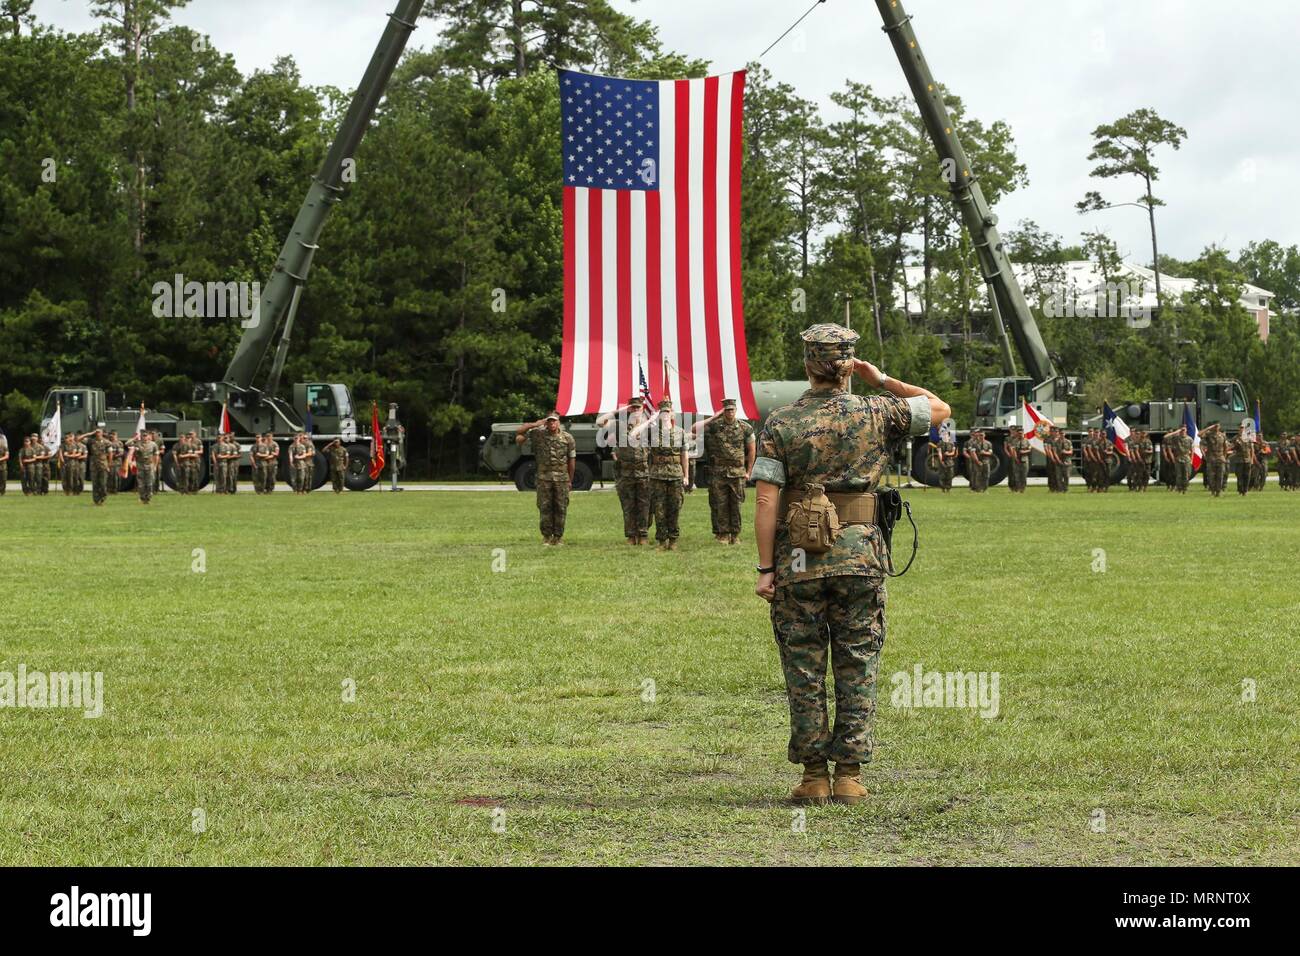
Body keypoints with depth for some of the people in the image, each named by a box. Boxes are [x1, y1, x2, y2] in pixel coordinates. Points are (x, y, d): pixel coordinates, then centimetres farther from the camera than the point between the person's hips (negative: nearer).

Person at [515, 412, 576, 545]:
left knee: (561, 508, 1)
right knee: (545, 507, -1)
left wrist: (570, 480, 7)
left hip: (561, 478, 0)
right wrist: (535, 424, -6)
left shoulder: (567, 438, 2)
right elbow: (518, 432, 5)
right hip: (544, 477, 0)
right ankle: (546, 536, 8)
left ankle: (558, 536, 10)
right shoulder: (538, 434, 2)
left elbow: (572, 460, 7)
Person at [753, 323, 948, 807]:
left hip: (799, 562, -1)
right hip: (859, 558, 1)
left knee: (804, 672, 6)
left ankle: (813, 777, 7)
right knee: (857, 670, 6)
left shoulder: (780, 424, -3)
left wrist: (765, 569, -5)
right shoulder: (874, 414, -1)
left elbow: (767, 502, -8)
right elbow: (939, 408, 14)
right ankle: (849, 776, 6)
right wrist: (881, 379, 17)